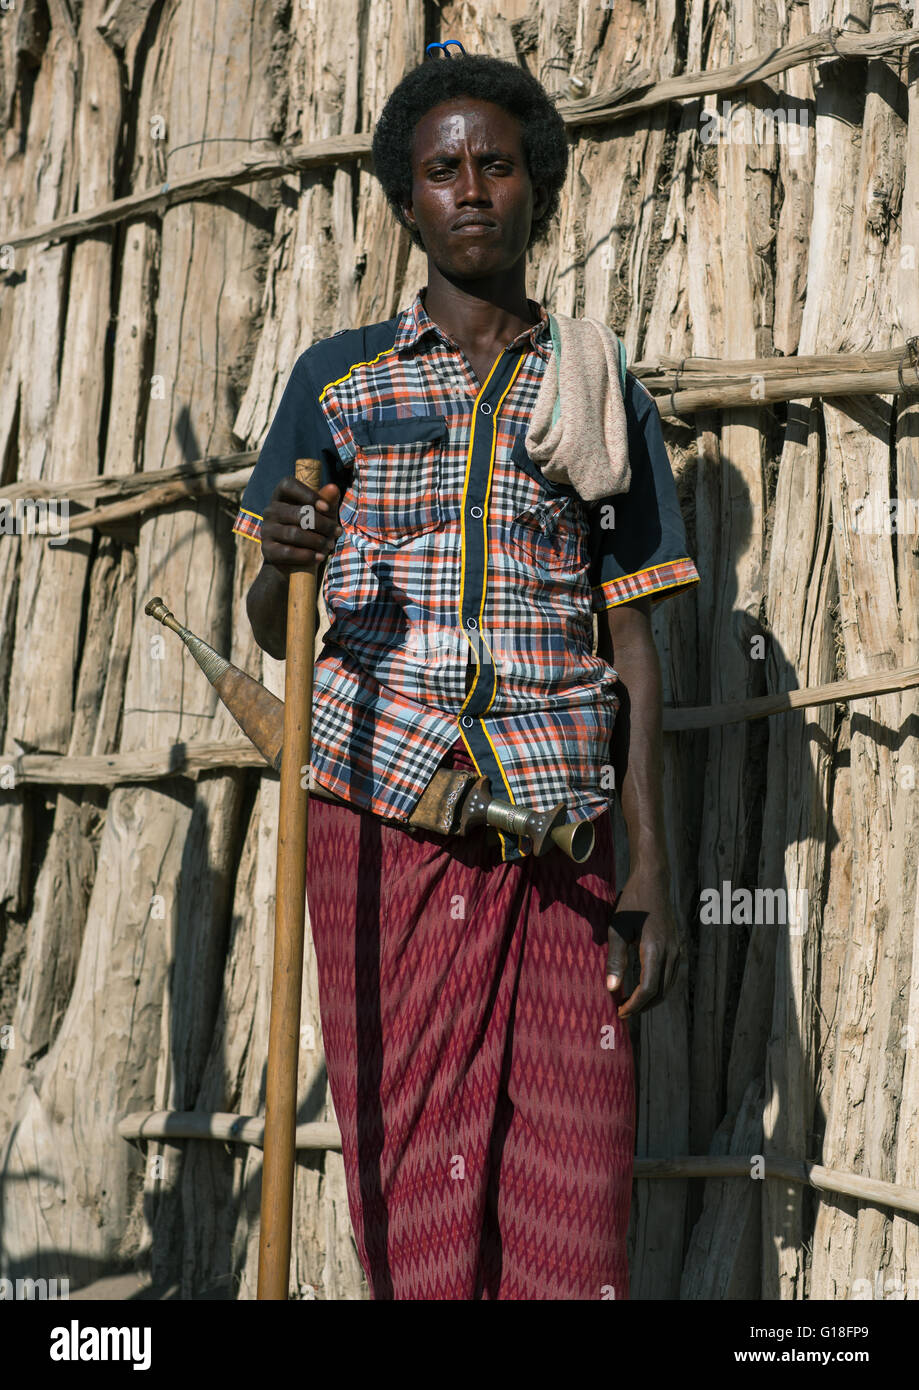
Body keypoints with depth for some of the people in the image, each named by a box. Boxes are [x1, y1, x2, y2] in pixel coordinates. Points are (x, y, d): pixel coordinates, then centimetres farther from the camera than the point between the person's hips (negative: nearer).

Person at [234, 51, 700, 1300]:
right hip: (382, 828, 0)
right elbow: (273, 630, 11)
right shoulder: (339, 379, 11)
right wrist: (284, 564, -13)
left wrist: (652, 870, 2)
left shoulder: (601, 397, 12)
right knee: (413, 1184, 0)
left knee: (571, 1198, -3)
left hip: (555, 842, 0)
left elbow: (633, 646, 10)